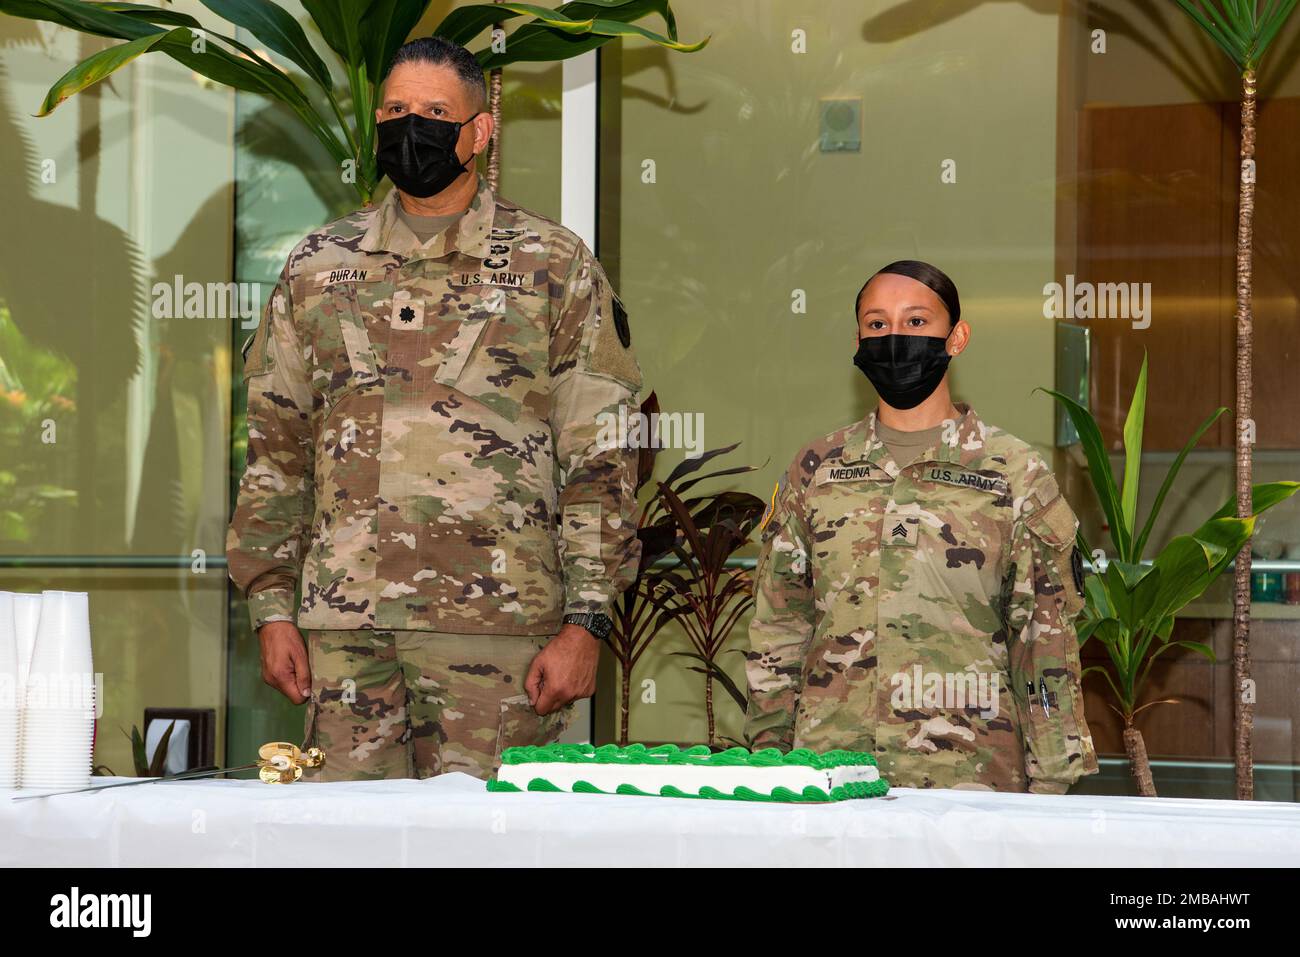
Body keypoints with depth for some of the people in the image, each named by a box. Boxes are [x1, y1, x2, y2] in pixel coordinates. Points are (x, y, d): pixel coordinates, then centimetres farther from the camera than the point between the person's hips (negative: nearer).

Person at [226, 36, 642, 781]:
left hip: (496, 628, -3)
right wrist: (272, 609, 7)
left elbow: (601, 460, 1)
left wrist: (586, 623, -6)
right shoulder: (319, 269, 13)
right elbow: (276, 449, 15)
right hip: (342, 629, 3)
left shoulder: (555, 268, 4)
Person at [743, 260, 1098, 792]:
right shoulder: (817, 470, 12)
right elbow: (777, 632, 15)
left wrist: (1047, 790, -2)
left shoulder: (1015, 475, 4)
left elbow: (1048, 644, 3)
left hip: (968, 774, -2)